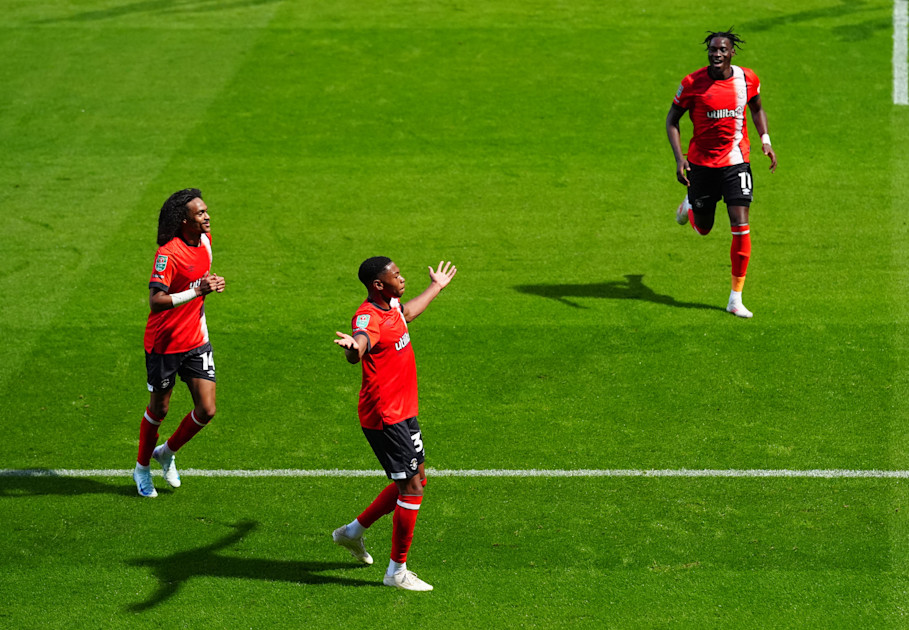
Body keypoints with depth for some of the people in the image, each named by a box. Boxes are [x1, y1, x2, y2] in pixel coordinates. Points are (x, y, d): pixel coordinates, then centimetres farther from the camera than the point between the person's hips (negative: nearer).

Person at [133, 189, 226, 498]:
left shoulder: (205, 241, 1)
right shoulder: (168, 253, -23)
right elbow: (156, 301, -33)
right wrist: (198, 290, -37)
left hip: (196, 341, 6)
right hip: (165, 343, -6)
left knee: (206, 410, -1)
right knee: (159, 409, 9)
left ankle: (167, 452, 26)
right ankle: (142, 467, 33)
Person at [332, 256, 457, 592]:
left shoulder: (391, 306, 7)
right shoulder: (367, 318, -23)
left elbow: (407, 313, 34)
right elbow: (357, 351, -46)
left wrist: (436, 287, 49)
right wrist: (353, 346, -71)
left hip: (404, 411, 10)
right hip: (385, 418, -10)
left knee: (416, 478, 19)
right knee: (412, 489, -7)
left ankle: (354, 530, 31)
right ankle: (397, 571, 4)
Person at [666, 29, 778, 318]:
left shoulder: (747, 79, -4)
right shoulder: (692, 83, -11)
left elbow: (757, 108, 16)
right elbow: (672, 119, -2)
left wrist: (765, 139, 2)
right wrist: (679, 157, -14)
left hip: (735, 162, 0)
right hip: (701, 163, 0)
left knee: (740, 225, -12)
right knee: (702, 228, 14)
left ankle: (736, 297, -4)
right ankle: (689, 205, 54)